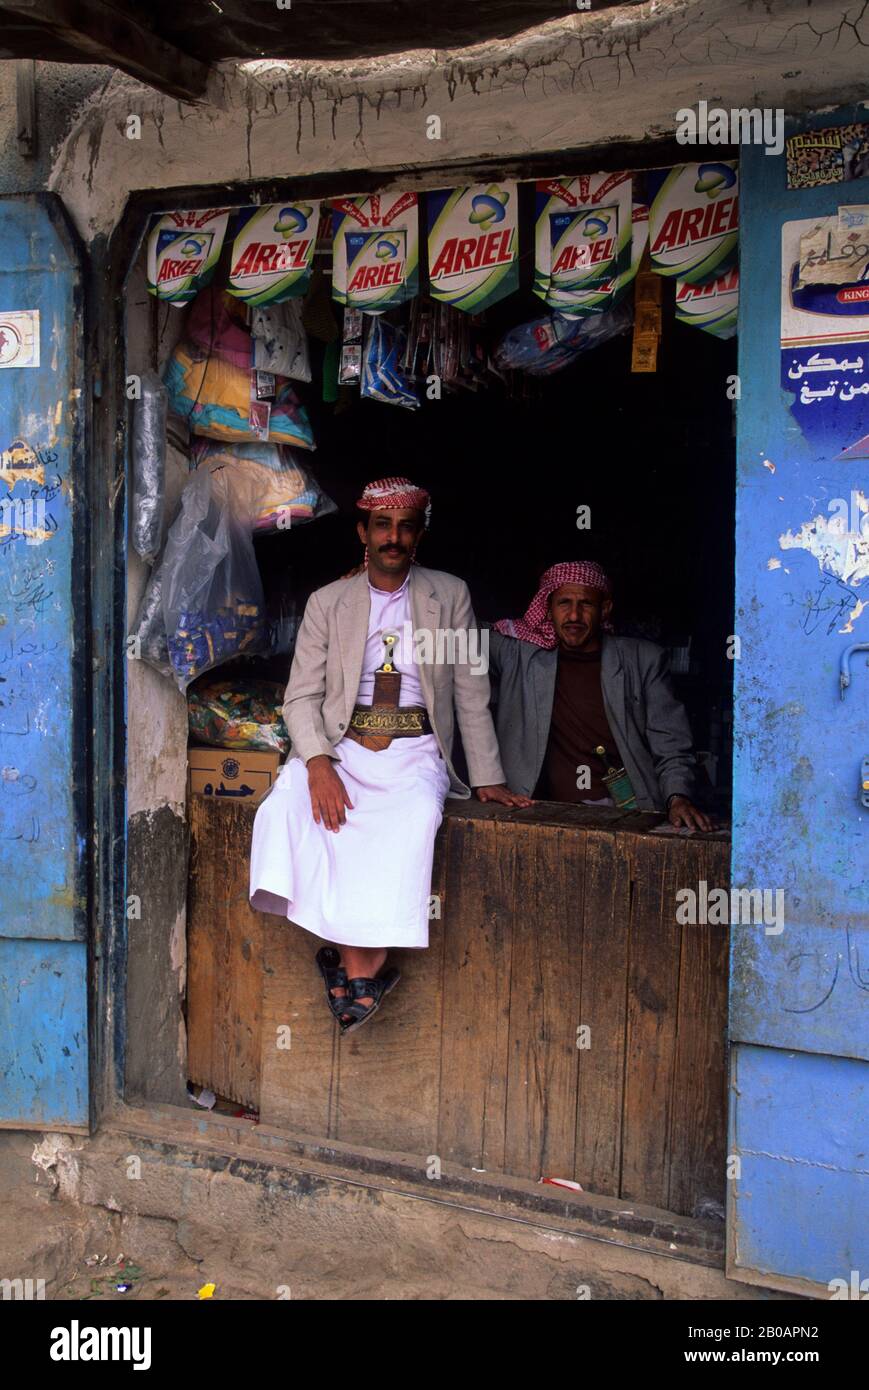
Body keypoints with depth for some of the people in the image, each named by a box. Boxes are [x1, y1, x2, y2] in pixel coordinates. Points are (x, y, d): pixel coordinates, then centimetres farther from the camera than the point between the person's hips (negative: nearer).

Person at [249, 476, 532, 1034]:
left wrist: (489, 777, 6)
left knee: (415, 817, -35)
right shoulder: (328, 602, 10)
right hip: (341, 744, 1)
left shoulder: (450, 595, 9)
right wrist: (318, 762, -15)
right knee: (289, 805, -31)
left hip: (415, 750, -1)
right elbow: (302, 695, 4)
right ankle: (360, 964, -27)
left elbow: (472, 691, 11)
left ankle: (359, 959, -25)